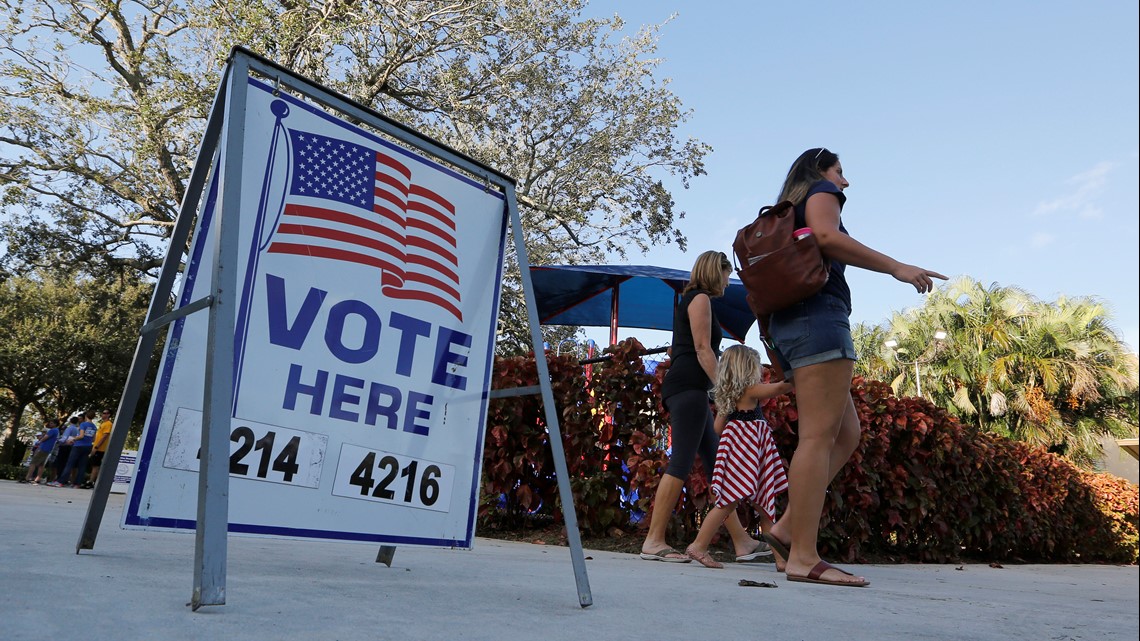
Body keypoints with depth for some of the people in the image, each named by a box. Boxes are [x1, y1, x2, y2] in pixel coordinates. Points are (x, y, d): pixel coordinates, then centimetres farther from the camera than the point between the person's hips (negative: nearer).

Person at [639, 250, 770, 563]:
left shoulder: (689, 300, 28)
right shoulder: (701, 298, 0)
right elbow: (703, 349, -11)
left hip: (683, 389, 11)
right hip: (689, 386, -11)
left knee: (715, 463, 7)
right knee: (681, 462, -13)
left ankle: (742, 541, 10)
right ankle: (654, 541, -13)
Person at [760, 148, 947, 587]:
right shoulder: (820, 191, 9)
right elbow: (827, 237, -14)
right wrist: (895, 267, -12)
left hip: (788, 325, 9)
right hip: (818, 316, -9)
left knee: (846, 435, 8)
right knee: (819, 435, -15)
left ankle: (787, 529, 0)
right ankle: (804, 558, -19)